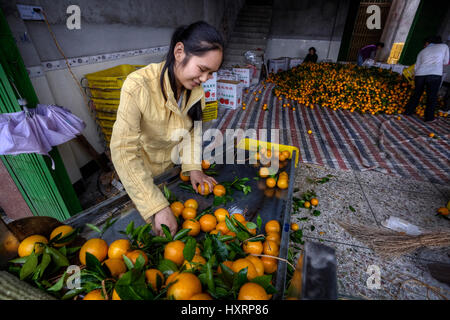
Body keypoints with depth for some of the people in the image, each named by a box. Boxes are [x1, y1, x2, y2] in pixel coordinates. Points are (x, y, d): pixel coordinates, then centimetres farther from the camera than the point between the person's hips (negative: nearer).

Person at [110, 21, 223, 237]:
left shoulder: (196, 85, -15)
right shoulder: (138, 86, -34)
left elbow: (192, 127, -2)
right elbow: (124, 152, -37)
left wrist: (193, 167, -15)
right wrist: (157, 208, -41)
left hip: (174, 167, 5)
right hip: (140, 172, -4)